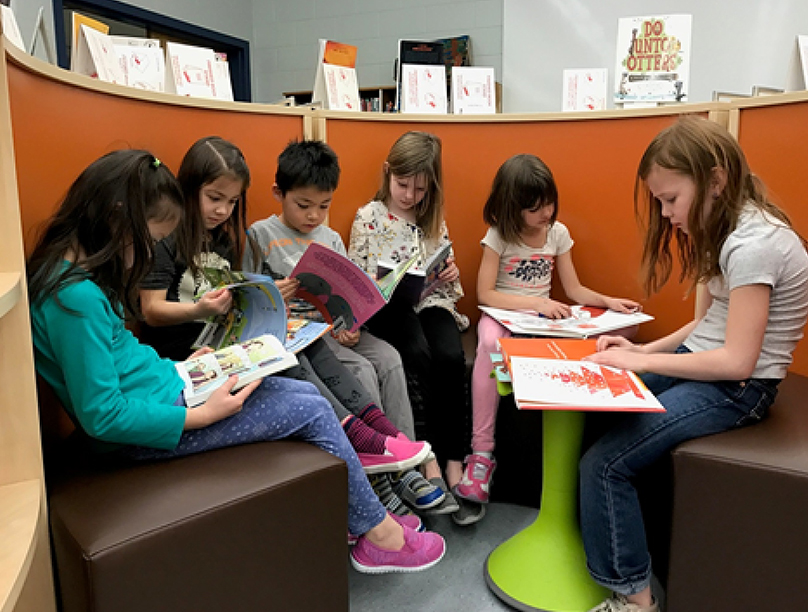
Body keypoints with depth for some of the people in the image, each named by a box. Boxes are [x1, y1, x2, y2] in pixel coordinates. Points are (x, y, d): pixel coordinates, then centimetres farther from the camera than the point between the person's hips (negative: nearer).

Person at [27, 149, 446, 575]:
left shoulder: (70, 268, 4)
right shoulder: (76, 297, -26)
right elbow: (102, 416, -25)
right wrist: (203, 415, -20)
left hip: (163, 390, 10)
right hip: (144, 430, -10)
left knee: (306, 391, 6)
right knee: (312, 411, -6)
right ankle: (378, 534, 12)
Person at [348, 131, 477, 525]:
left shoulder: (434, 220, 15)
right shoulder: (368, 218, 4)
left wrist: (452, 273, -2)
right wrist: (378, 285, -19)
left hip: (429, 300, 3)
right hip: (386, 305, -3)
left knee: (451, 357, -30)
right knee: (418, 355, -35)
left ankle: (452, 463, -23)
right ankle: (427, 460, -24)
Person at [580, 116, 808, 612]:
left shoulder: (754, 244, -23)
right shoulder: (727, 230, 8)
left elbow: (736, 360, -25)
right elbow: (706, 326, 10)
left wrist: (643, 362, -19)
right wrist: (643, 350, -1)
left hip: (738, 388, -9)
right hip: (703, 362, 9)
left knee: (604, 462, -17)